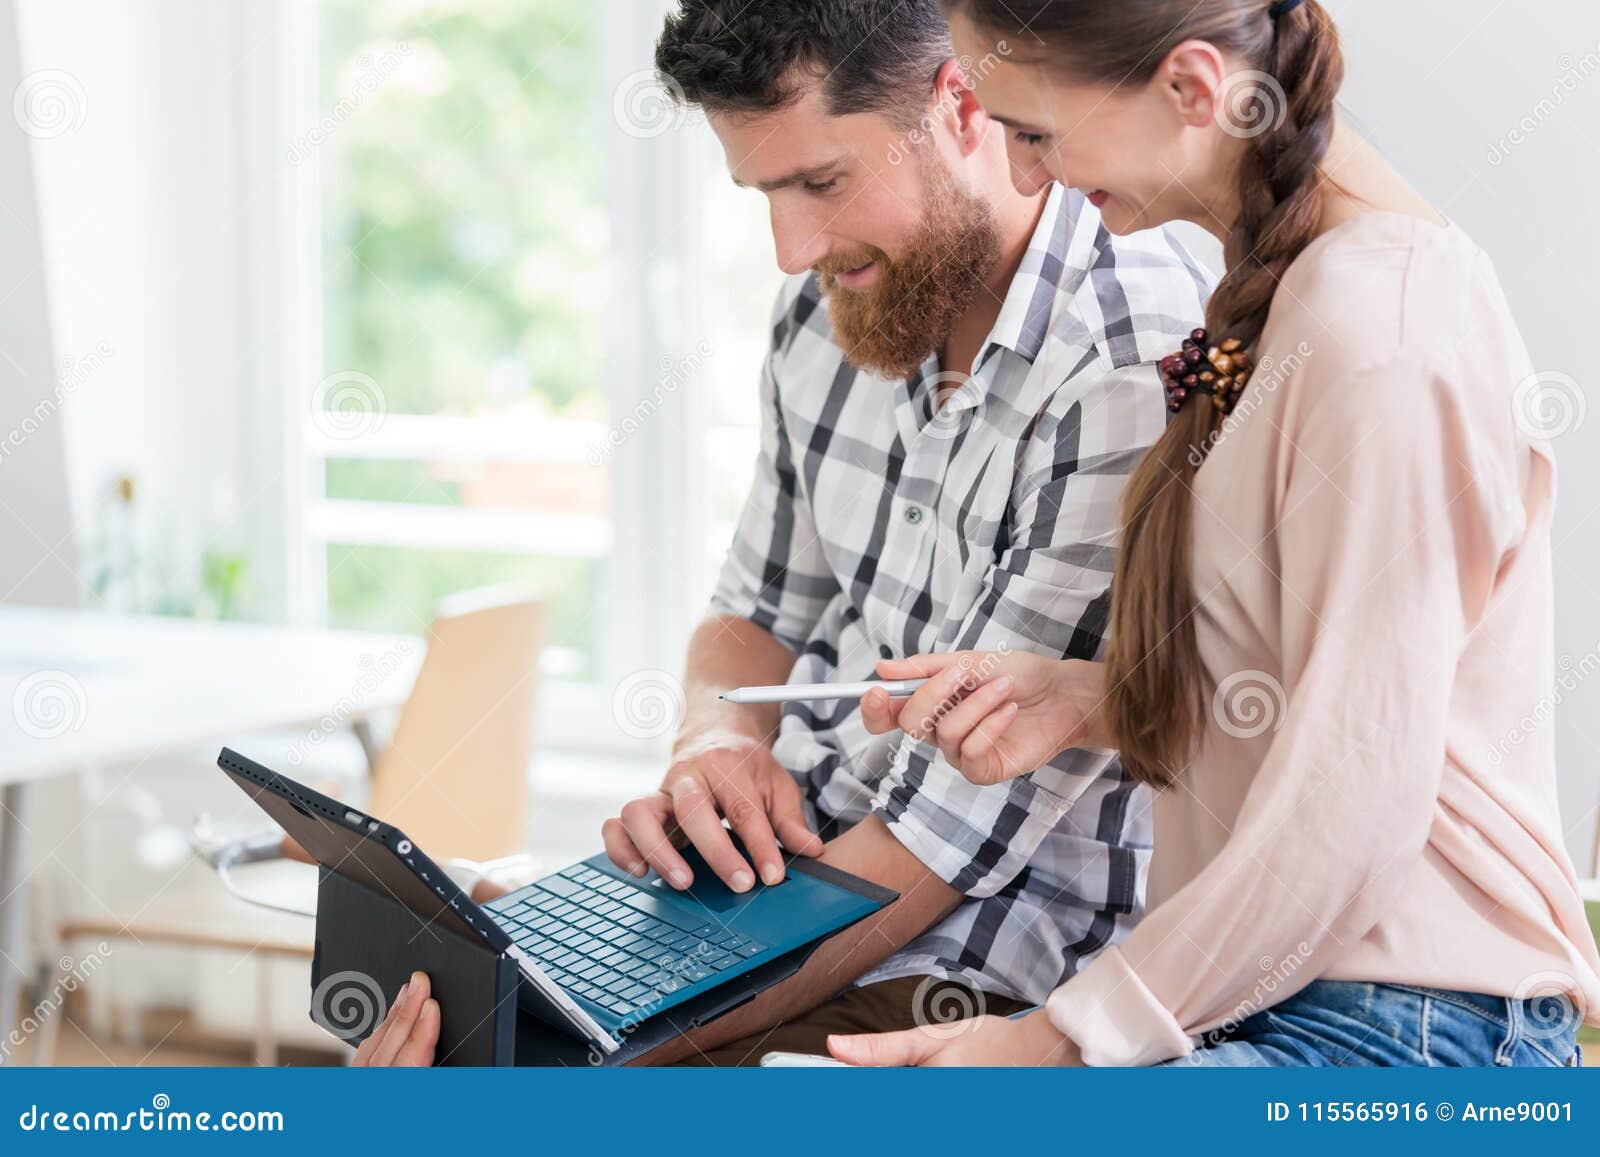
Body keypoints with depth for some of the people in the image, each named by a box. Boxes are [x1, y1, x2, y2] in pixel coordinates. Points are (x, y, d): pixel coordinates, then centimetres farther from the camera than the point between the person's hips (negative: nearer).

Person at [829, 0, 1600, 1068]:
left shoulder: (1378, 334, -19)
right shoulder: (1283, 281, 11)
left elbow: (1356, 798, -20)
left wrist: (1069, 1037, -14)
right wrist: (1092, 697, 4)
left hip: (1399, 1029, -9)